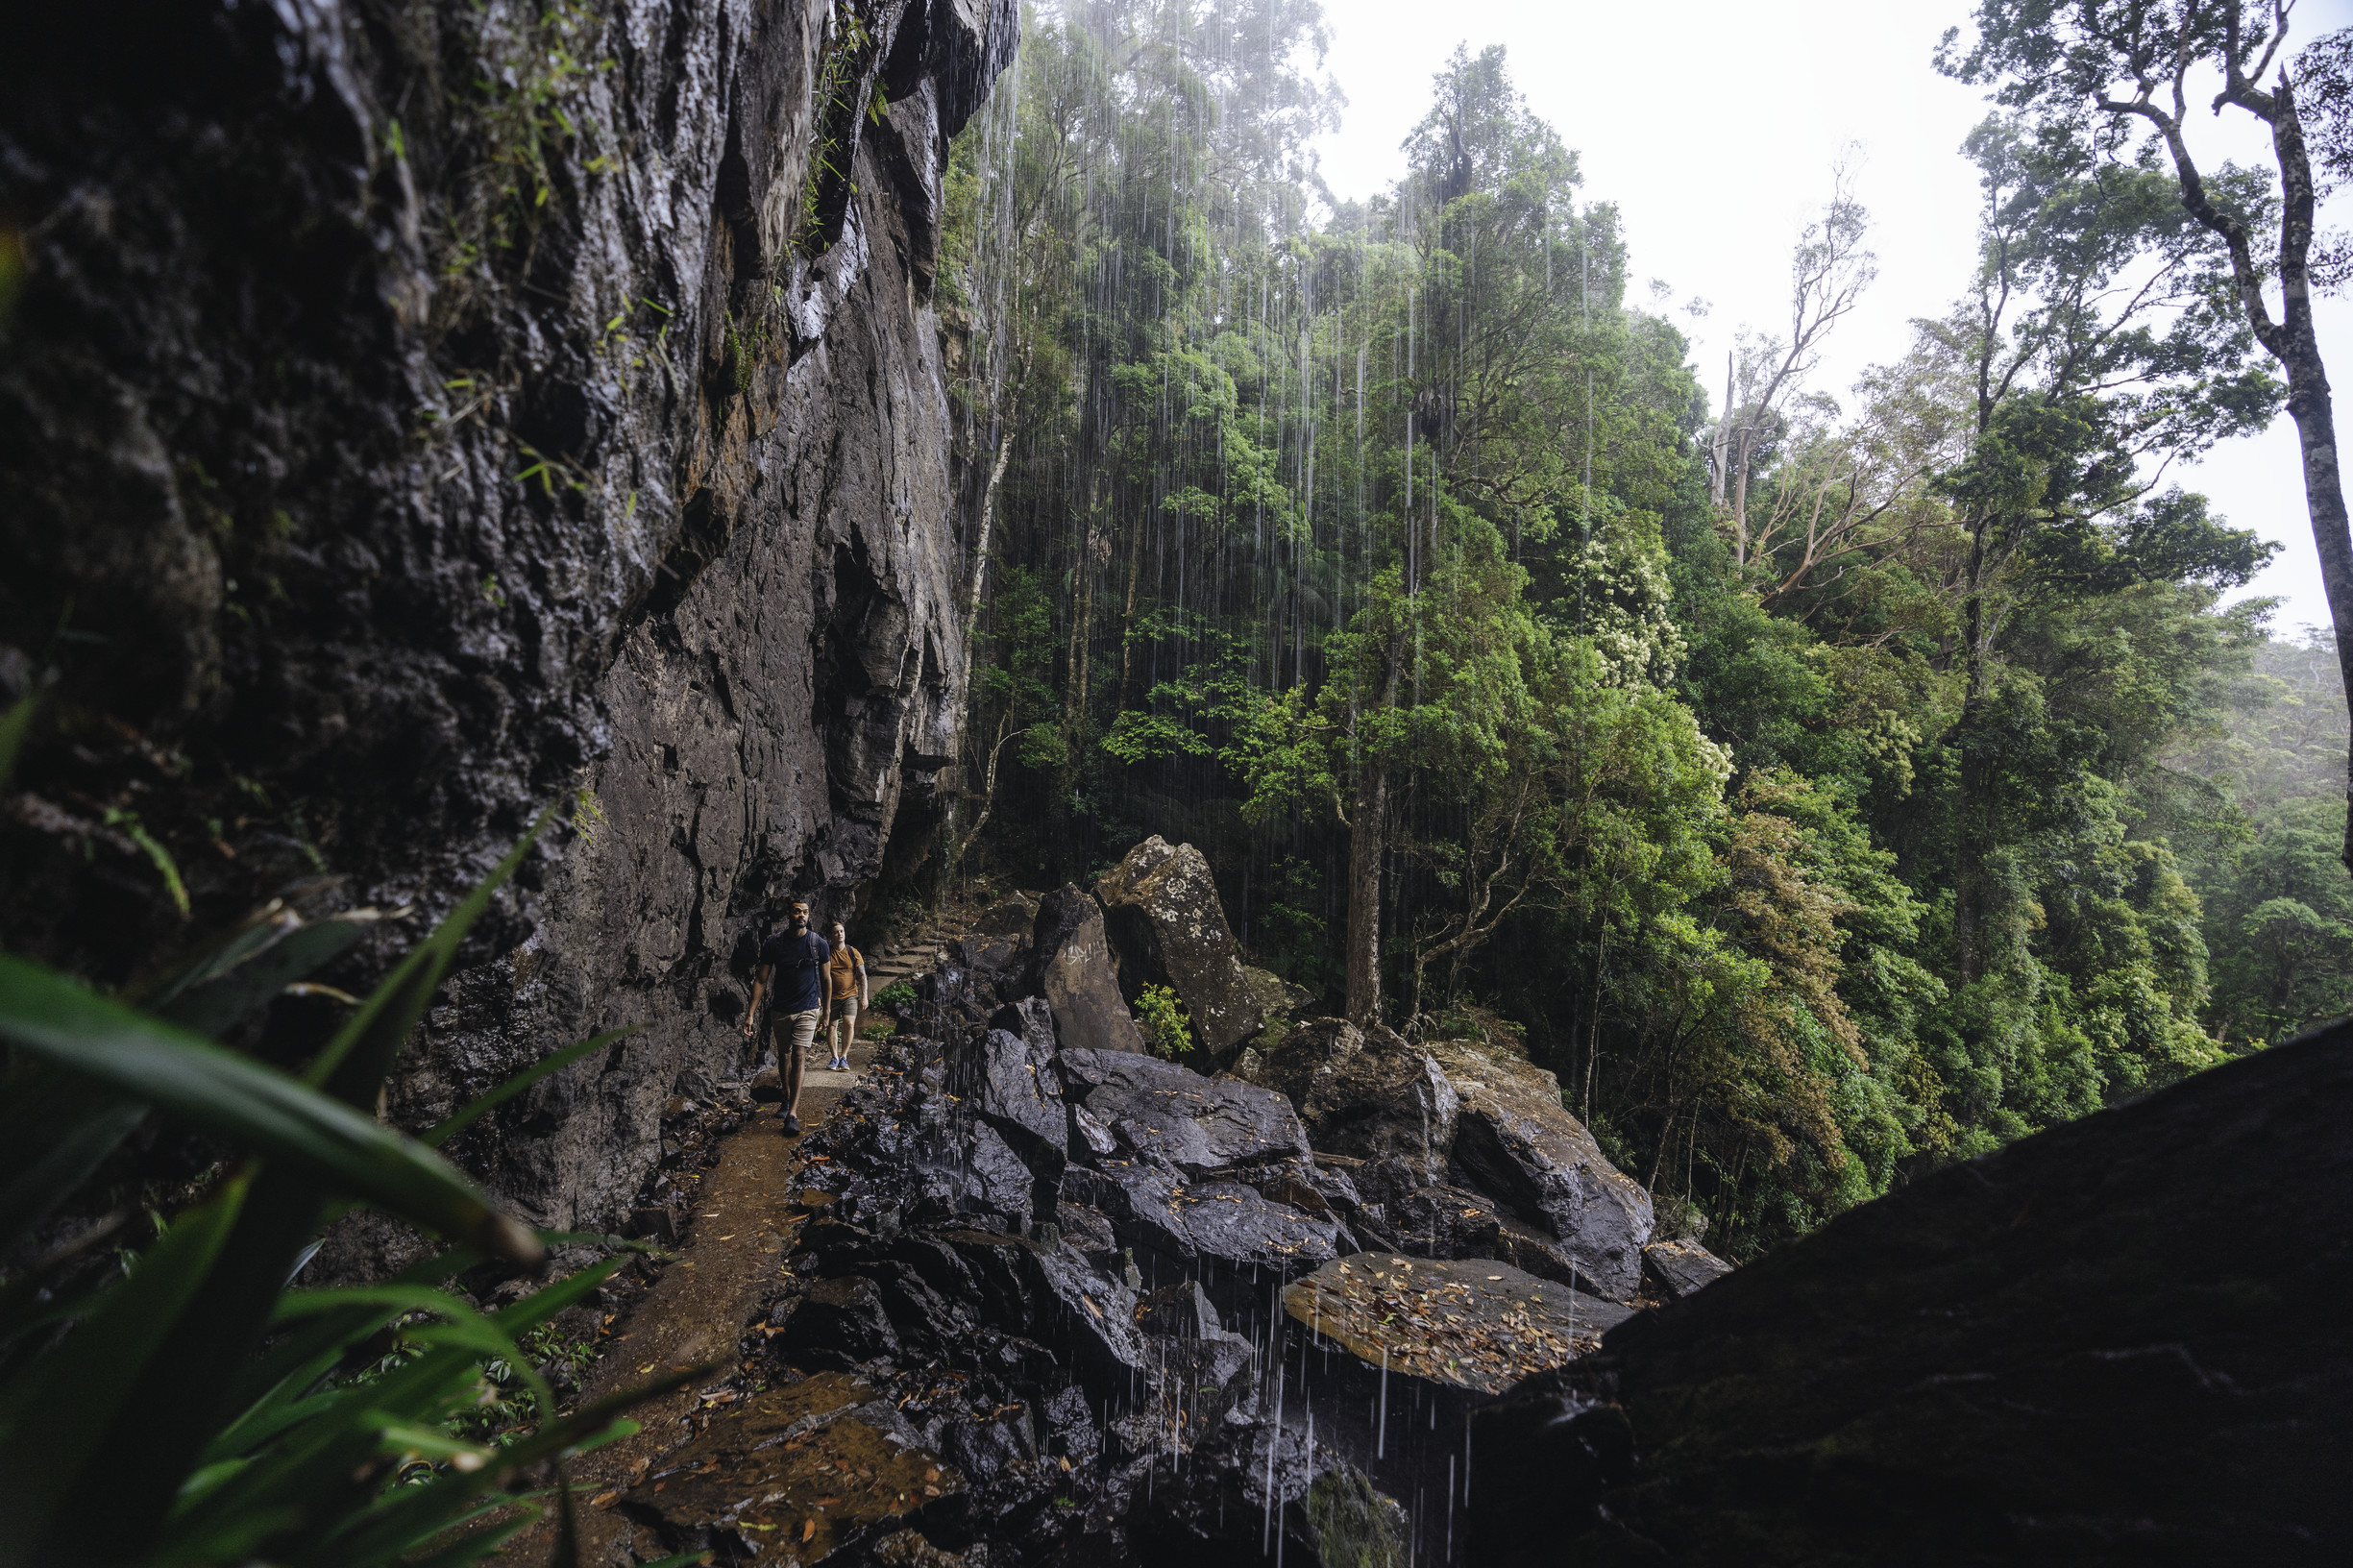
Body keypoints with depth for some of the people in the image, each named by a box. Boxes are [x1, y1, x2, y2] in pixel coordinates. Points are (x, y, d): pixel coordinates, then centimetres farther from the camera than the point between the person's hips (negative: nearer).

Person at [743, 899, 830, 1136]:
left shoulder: (820, 944, -5)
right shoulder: (773, 944, -4)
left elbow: (825, 980, 7)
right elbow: (761, 980, 0)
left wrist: (826, 1010, 11)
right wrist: (751, 1013, -6)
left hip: (807, 1010, -2)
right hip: (780, 1010, 2)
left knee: (798, 1057, -13)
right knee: (783, 1056, 15)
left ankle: (792, 1113, -13)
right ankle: (788, 1096, 38)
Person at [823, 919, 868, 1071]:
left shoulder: (853, 953, 2)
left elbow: (862, 975, 2)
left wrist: (864, 996, -4)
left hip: (850, 995, -1)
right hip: (831, 997, 1)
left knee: (849, 1024, -15)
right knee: (831, 1026, 2)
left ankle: (844, 1057, -6)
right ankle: (835, 1057, 15)